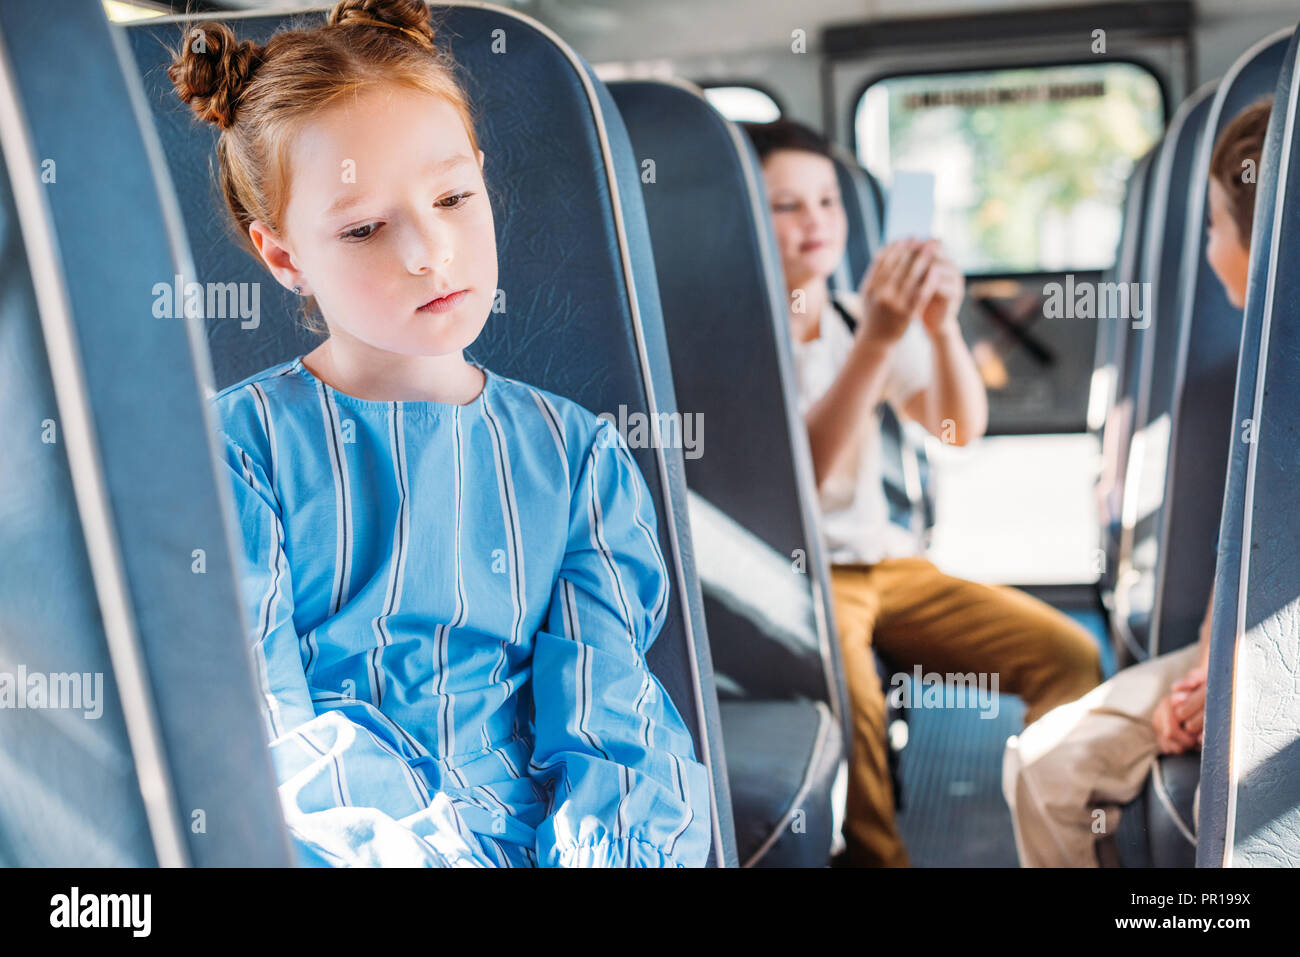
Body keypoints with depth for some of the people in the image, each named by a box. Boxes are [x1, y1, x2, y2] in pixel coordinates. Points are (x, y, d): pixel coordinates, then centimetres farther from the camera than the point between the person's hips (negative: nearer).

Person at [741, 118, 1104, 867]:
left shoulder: (861, 314, 9)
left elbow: (960, 429, 0)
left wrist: (942, 327, -18)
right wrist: (876, 340, -31)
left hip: (887, 559, 6)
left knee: (1072, 654, -10)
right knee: (852, 698, -37)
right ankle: (879, 857, -16)